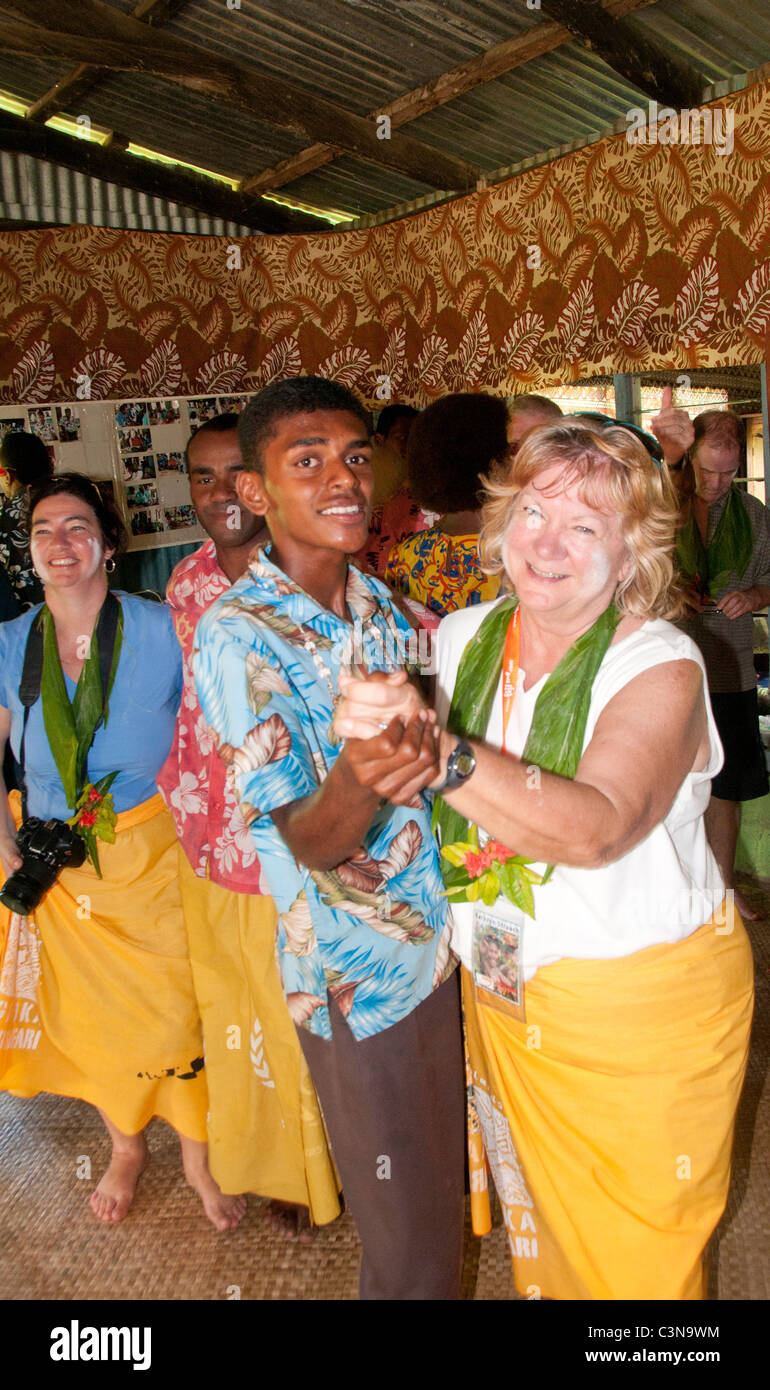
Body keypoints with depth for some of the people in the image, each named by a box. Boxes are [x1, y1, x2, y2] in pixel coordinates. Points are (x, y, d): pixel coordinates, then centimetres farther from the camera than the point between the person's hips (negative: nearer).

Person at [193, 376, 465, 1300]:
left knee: (442, 1175, 26)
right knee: (407, 1227, 10)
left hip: (437, 935, 7)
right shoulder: (237, 634, -19)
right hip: (356, 966, -6)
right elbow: (309, 840, -26)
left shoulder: (378, 600, 2)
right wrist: (353, 788, -44)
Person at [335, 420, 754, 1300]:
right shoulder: (462, 637, -3)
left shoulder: (659, 666, -19)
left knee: (632, 1247, 16)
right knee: (533, 1219, 24)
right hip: (501, 990, 4)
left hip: (642, 1004, -4)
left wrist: (439, 754, -48)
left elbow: (595, 829, -37)